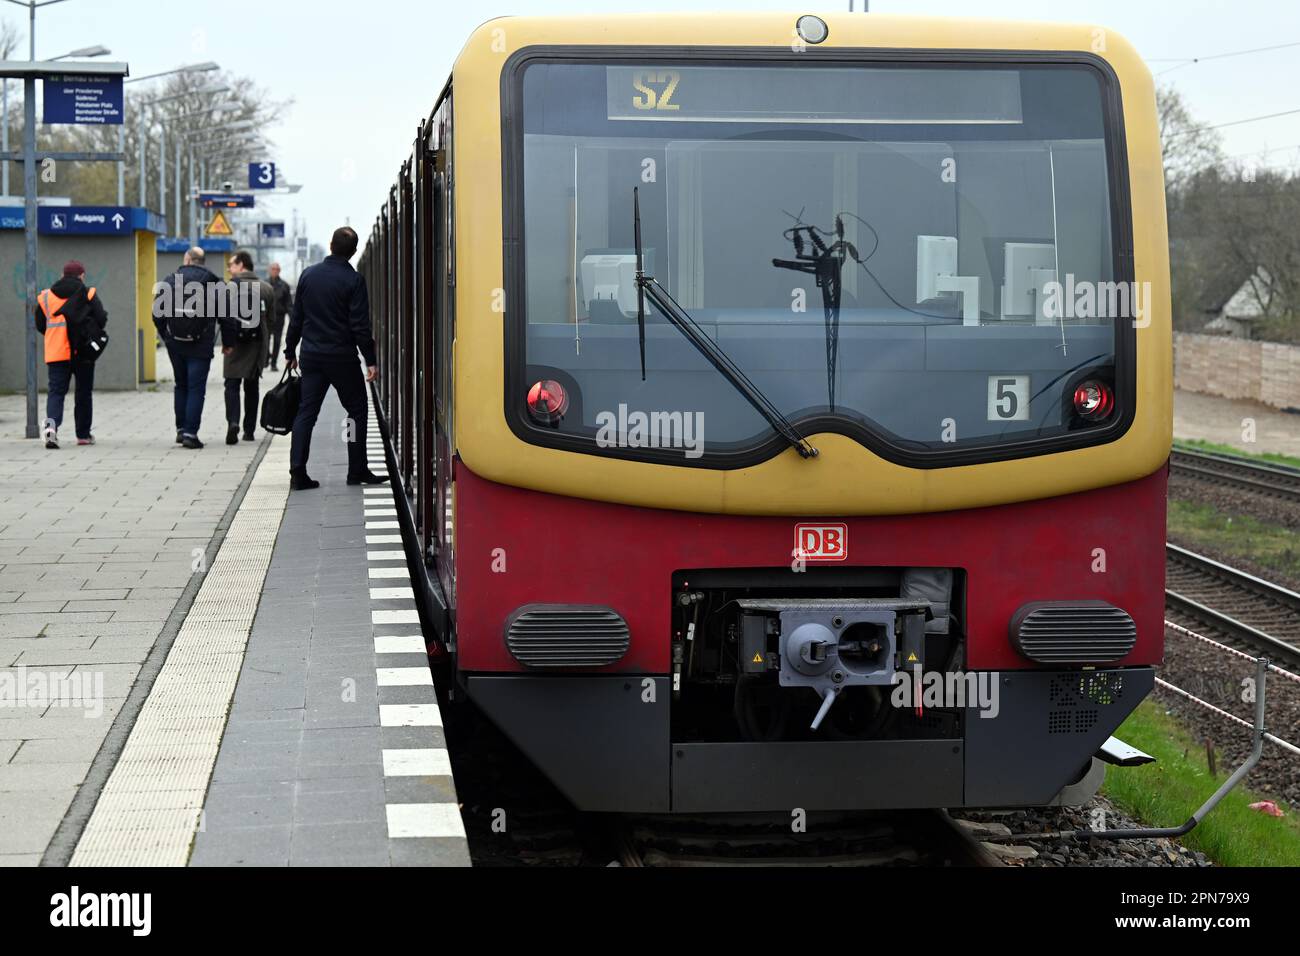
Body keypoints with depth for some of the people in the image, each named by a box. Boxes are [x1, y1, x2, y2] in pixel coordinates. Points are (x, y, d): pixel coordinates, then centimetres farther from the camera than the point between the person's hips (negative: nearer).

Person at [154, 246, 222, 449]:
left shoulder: (170, 282, 3)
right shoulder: (212, 282, -4)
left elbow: (157, 314, 2)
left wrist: (166, 337, 10)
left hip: (175, 344, 3)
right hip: (200, 346, -3)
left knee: (181, 385, 17)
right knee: (196, 388, -1)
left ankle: (181, 429, 17)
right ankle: (190, 432, -8)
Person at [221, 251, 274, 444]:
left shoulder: (231, 287, -6)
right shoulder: (267, 289, 5)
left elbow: (225, 317, -11)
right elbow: (270, 319, 5)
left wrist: (226, 342, -5)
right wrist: (265, 343, 13)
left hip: (236, 342, -3)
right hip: (257, 344, 3)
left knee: (232, 385, 1)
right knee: (251, 387, 13)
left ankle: (233, 422, -21)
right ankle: (249, 430, 13)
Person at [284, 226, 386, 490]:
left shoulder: (308, 275, 4)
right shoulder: (353, 280, -10)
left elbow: (296, 318, 9)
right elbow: (360, 326, -13)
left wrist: (290, 351, 17)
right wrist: (371, 360, -9)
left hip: (311, 356, 4)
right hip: (342, 357, -4)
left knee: (306, 411, 5)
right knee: (357, 411, 9)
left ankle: (297, 473, -3)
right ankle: (357, 471, 9)